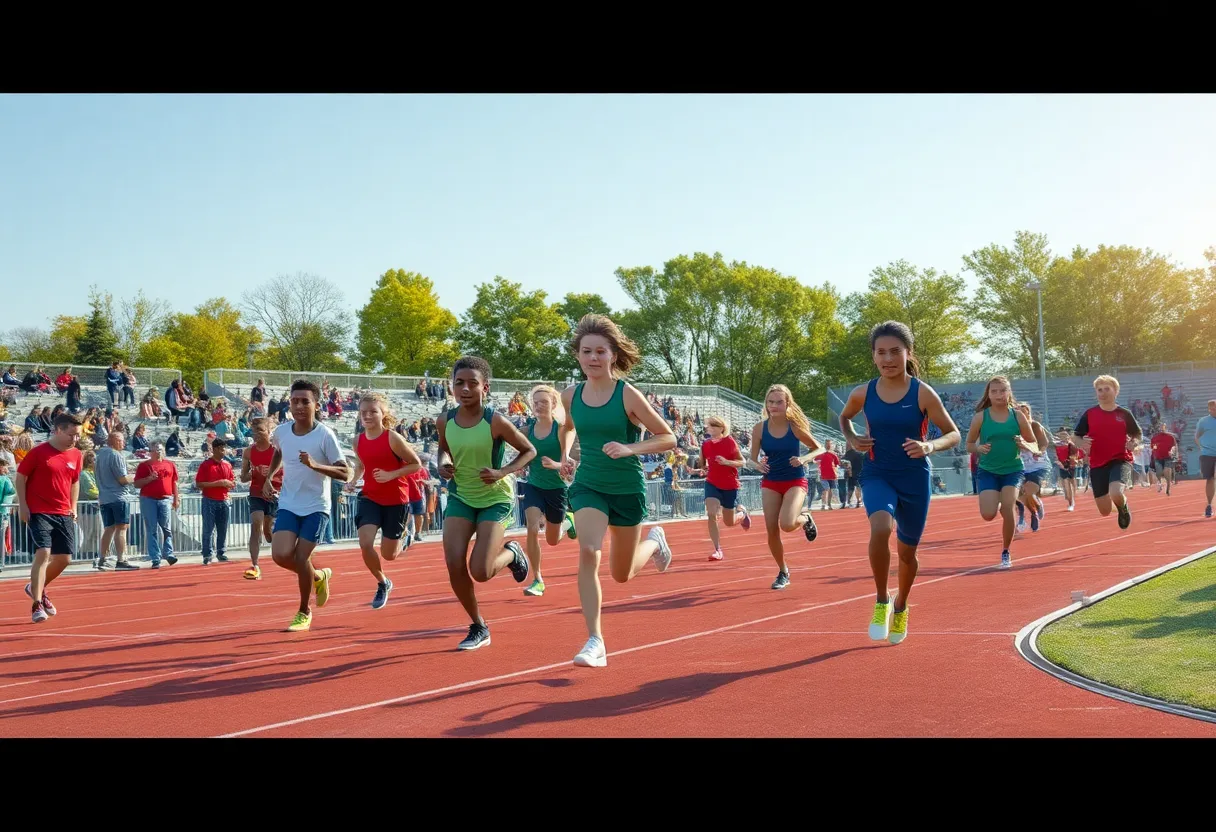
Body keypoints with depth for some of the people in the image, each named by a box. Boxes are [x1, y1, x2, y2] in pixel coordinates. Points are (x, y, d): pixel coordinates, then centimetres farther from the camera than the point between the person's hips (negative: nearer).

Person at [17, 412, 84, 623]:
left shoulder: (76, 455, 8)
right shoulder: (39, 452, -8)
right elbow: (20, 477, -2)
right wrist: (22, 505, -8)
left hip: (64, 514, 6)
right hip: (39, 512, -6)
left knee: (64, 558, 6)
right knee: (43, 553, -18)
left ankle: (37, 588, 33)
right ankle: (37, 605, -14)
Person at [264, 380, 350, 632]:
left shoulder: (325, 435, -16)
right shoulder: (281, 432, -2)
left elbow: (344, 473, -18)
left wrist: (314, 465, -31)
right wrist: (269, 477, 10)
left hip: (316, 507, -4)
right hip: (287, 505, 4)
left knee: (301, 558, -7)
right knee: (280, 555, -12)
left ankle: (304, 612, 16)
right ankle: (318, 576, 20)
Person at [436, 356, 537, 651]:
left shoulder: (496, 422, -19)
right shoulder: (445, 421, -6)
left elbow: (529, 451, -7)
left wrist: (503, 472, -21)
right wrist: (443, 464, -6)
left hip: (495, 499, -4)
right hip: (460, 497, 4)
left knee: (480, 572, -13)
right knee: (454, 566, -9)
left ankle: (512, 553, 24)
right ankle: (479, 627, 13)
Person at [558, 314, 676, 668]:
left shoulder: (628, 395, -15)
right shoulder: (571, 395, -3)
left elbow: (668, 438, -11)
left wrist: (629, 448, -25)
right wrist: (565, 456, 2)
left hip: (628, 489, -2)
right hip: (588, 487, 2)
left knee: (622, 575, 12)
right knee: (588, 553, -24)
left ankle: (654, 541, 47)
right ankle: (595, 642, -19)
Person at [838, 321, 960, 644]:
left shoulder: (923, 393, -10)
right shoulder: (863, 394, -4)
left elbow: (953, 434, -5)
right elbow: (844, 417, 18)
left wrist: (929, 446, -25)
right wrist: (851, 439, -3)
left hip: (915, 479, 0)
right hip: (877, 475, 0)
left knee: (907, 551, 14)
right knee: (881, 528, -31)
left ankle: (900, 607, 44)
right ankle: (882, 602, -11)